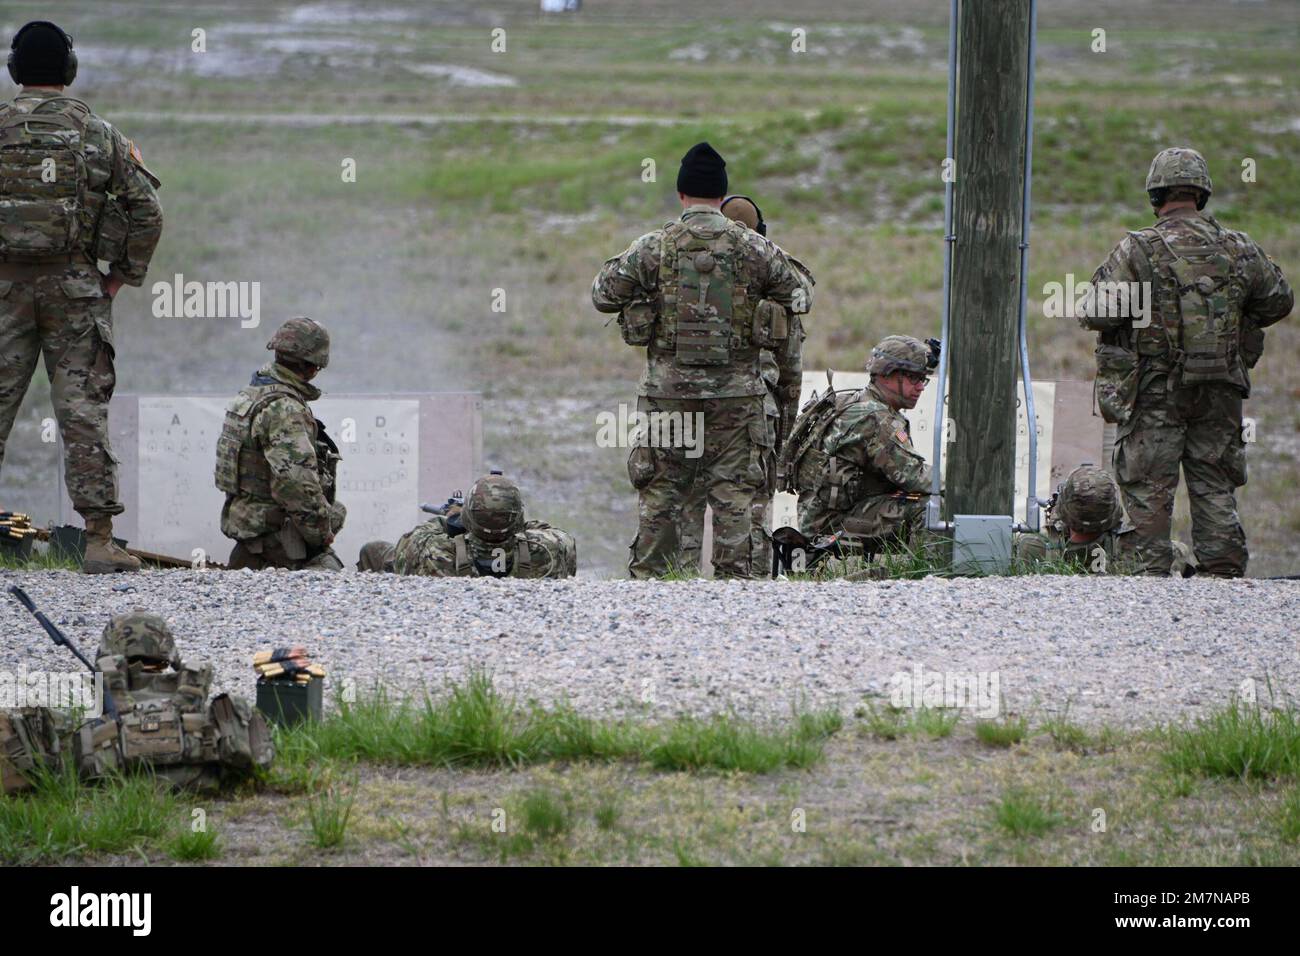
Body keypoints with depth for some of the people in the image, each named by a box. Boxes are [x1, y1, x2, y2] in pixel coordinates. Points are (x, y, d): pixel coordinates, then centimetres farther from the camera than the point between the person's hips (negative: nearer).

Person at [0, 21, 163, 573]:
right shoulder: (98, 134, 3)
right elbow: (147, 211, 2)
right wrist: (124, 274, 9)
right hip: (74, 286, 0)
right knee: (84, 412, 0)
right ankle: (99, 542, -4)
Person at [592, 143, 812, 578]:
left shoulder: (655, 247, -2)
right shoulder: (752, 248, -1)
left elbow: (602, 294, 4)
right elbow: (801, 296, 10)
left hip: (669, 390, 0)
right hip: (736, 392, 0)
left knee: (659, 495, 7)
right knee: (734, 497, 4)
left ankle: (647, 579, 7)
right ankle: (734, 579, 1)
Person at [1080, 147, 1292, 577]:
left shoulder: (1137, 251, -11)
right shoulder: (1238, 249, 1)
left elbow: (1095, 314, -13)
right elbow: (1279, 301, 13)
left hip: (1154, 392, -3)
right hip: (1220, 395, 3)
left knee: (1148, 491, 3)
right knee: (1215, 485, 12)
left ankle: (1153, 573, 0)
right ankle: (1225, 570, 9)